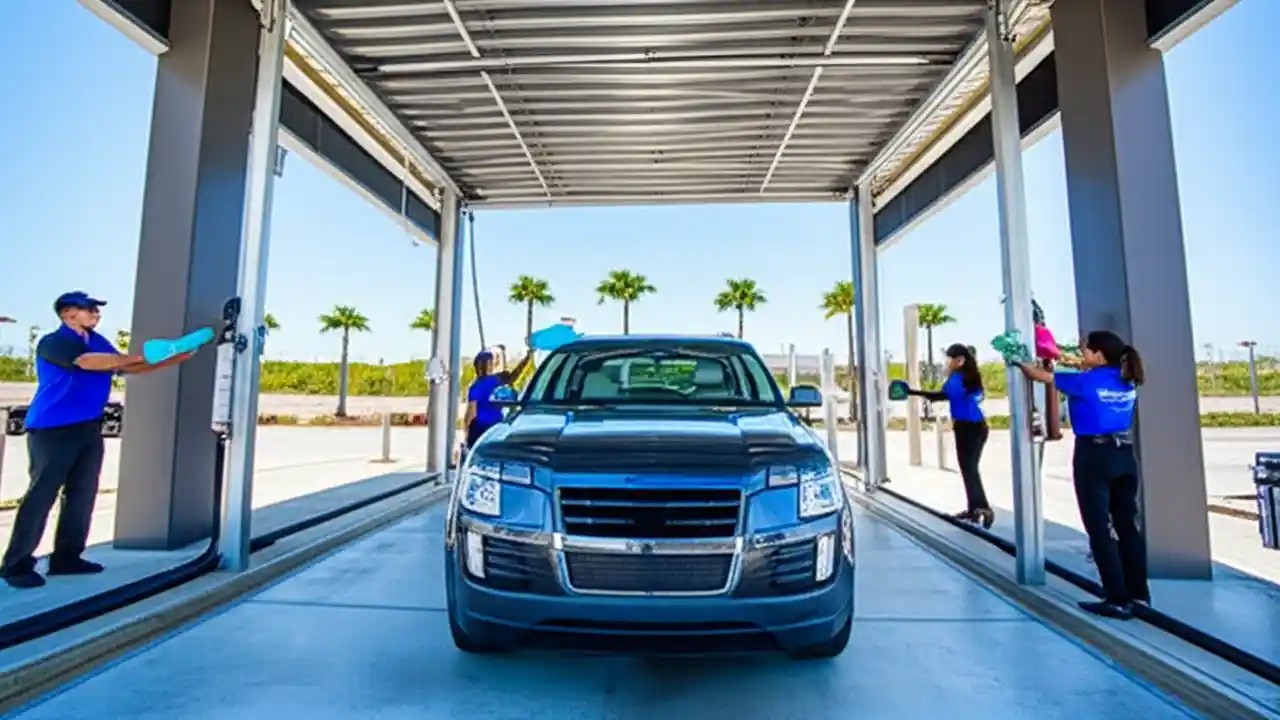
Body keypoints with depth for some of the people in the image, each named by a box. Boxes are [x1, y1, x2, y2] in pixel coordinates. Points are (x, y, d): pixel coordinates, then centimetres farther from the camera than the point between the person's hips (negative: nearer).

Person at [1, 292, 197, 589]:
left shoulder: (98, 341, 12)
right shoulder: (53, 342, -11)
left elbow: (127, 367, 20)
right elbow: (88, 362, -27)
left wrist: (175, 359, 10)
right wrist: (142, 355, -26)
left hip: (89, 429, 7)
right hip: (52, 429, -7)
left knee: (83, 495, 8)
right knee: (41, 495, -5)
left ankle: (67, 557, 16)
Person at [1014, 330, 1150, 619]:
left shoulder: (1086, 381, -11)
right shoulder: (1127, 382, 7)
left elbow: (1042, 375, -1)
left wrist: (1019, 362, 14)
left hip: (1094, 455, -7)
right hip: (1124, 454, 7)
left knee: (1100, 530, -1)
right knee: (1128, 525, 14)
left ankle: (1117, 600, 3)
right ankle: (1139, 594, 23)